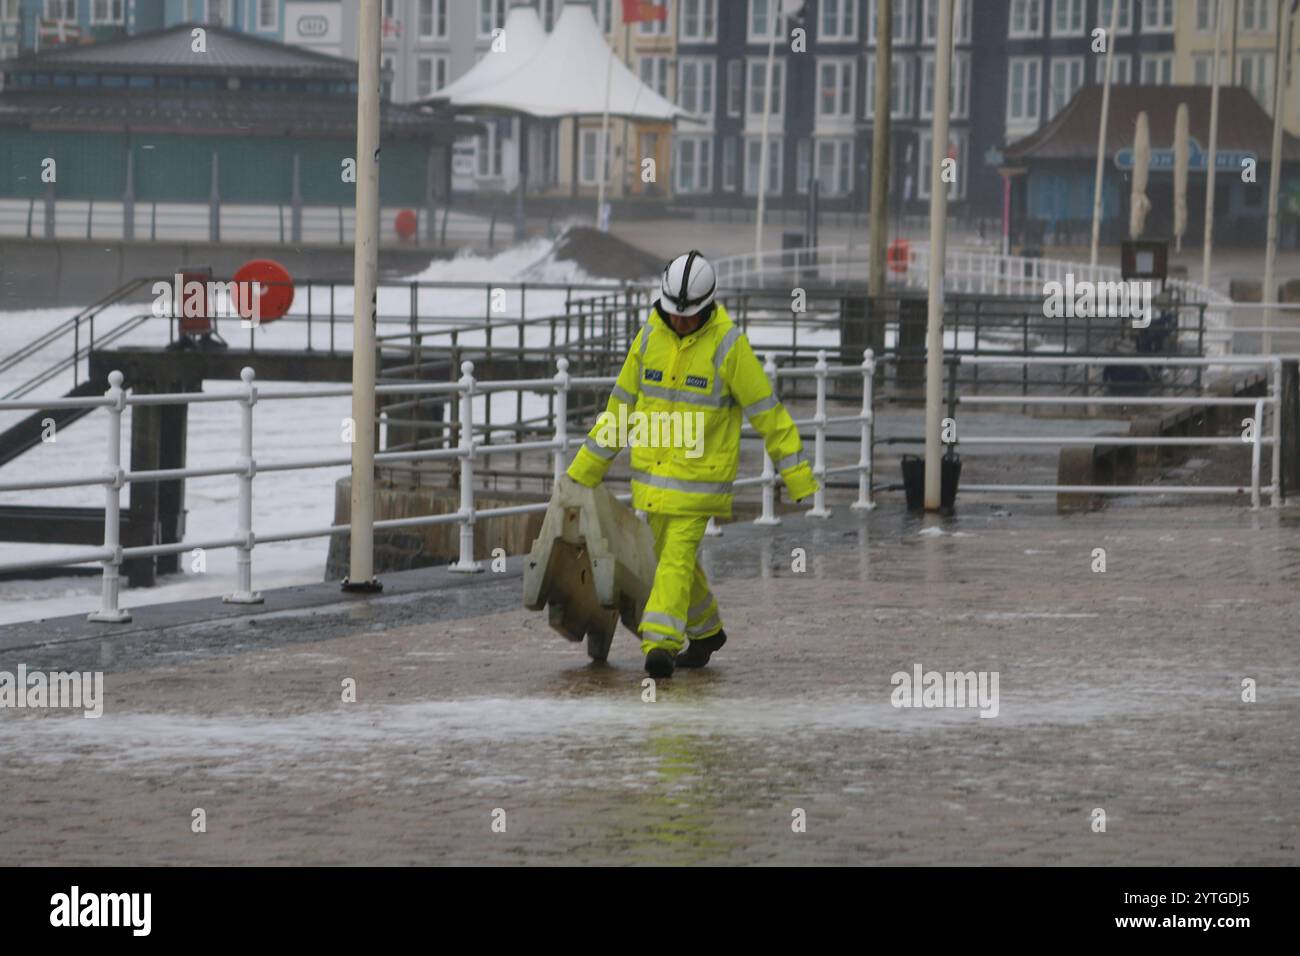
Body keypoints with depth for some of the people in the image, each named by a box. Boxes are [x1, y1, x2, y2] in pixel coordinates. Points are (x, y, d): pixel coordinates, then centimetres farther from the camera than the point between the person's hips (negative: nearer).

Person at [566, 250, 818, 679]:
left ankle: (660, 643, -15)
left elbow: (767, 412, -10)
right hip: (652, 470, 6)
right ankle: (706, 631, 34)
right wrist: (583, 471, 13)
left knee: (678, 555, -13)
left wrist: (799, 477, -10)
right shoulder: (650, 336, 1)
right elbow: (621, 402, 10)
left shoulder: (727, 344, -14)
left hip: (701, 471, -6)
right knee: (670, 554, 16)